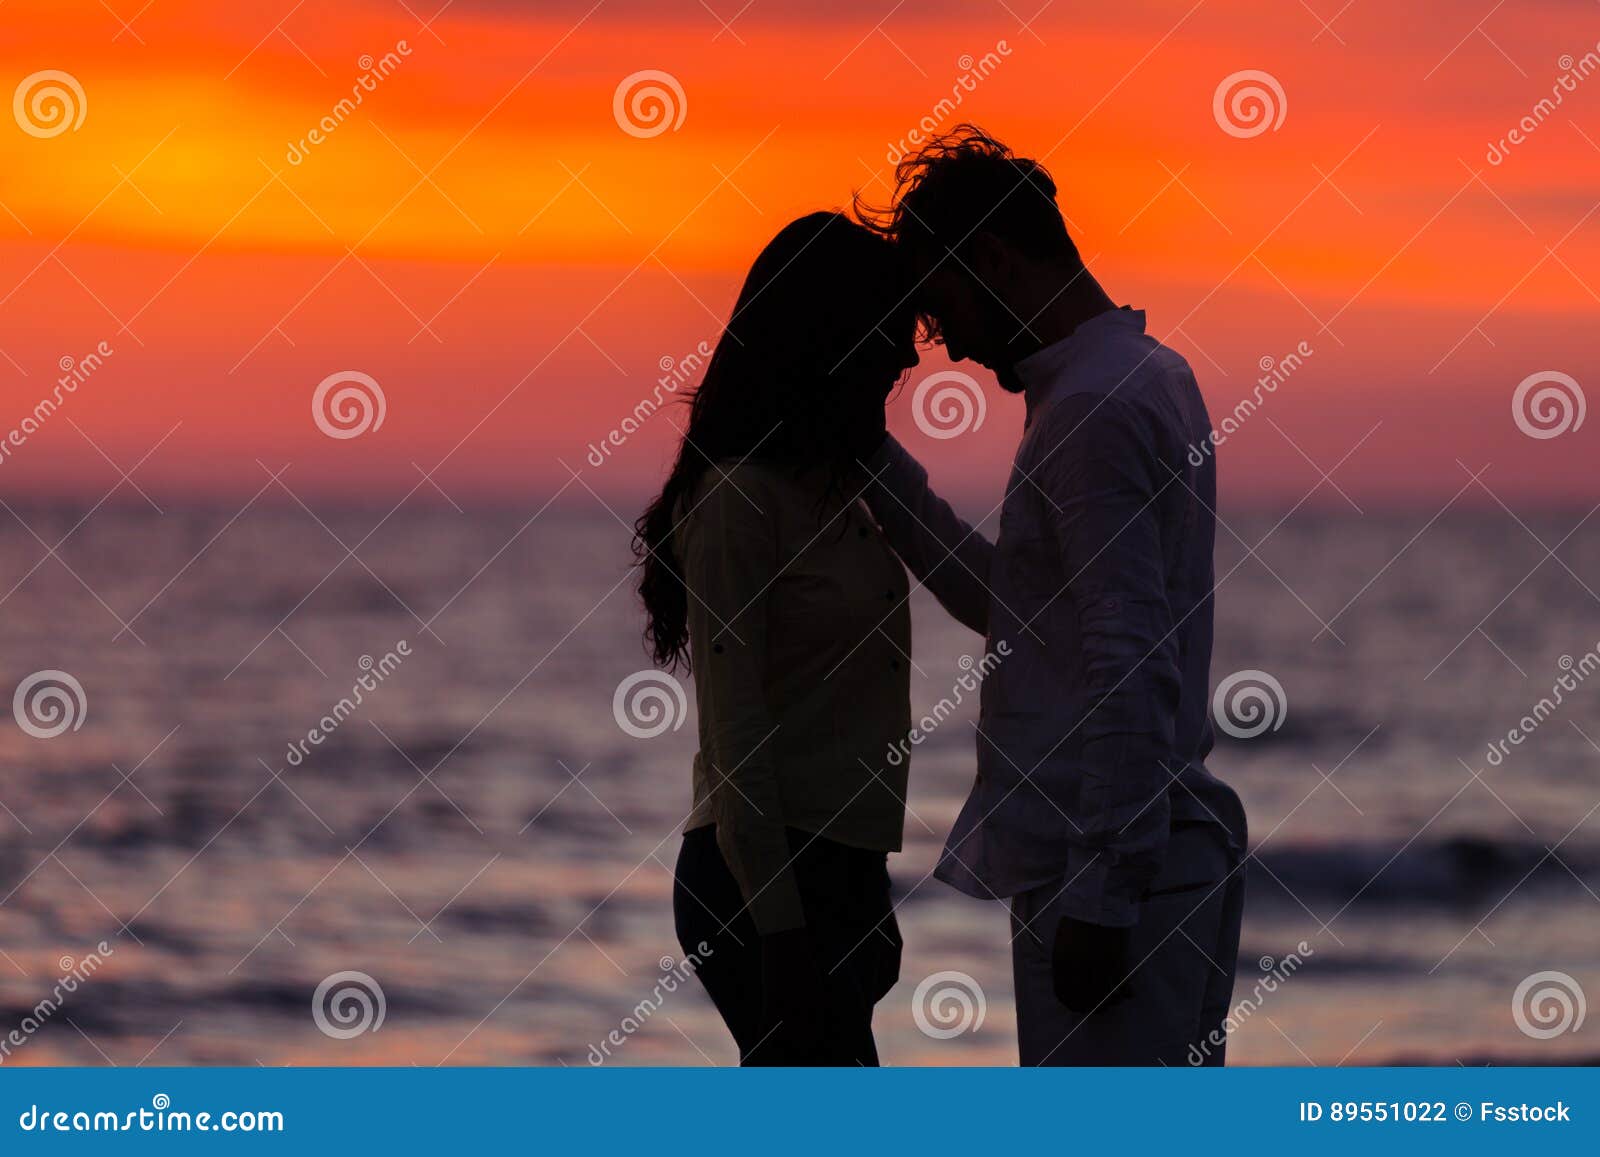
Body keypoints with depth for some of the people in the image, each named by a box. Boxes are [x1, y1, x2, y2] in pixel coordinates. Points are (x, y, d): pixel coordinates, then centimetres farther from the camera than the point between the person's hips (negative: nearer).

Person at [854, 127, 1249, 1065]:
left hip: (1113, 874, -10)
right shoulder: (1147, 377, 18)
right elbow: (1008, 605, 25)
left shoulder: (1095, 409, -14)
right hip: (1177, 853, 10)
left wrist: (1101, 899, -22)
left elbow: (1133, 672, -21)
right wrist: (875, 460, 23)